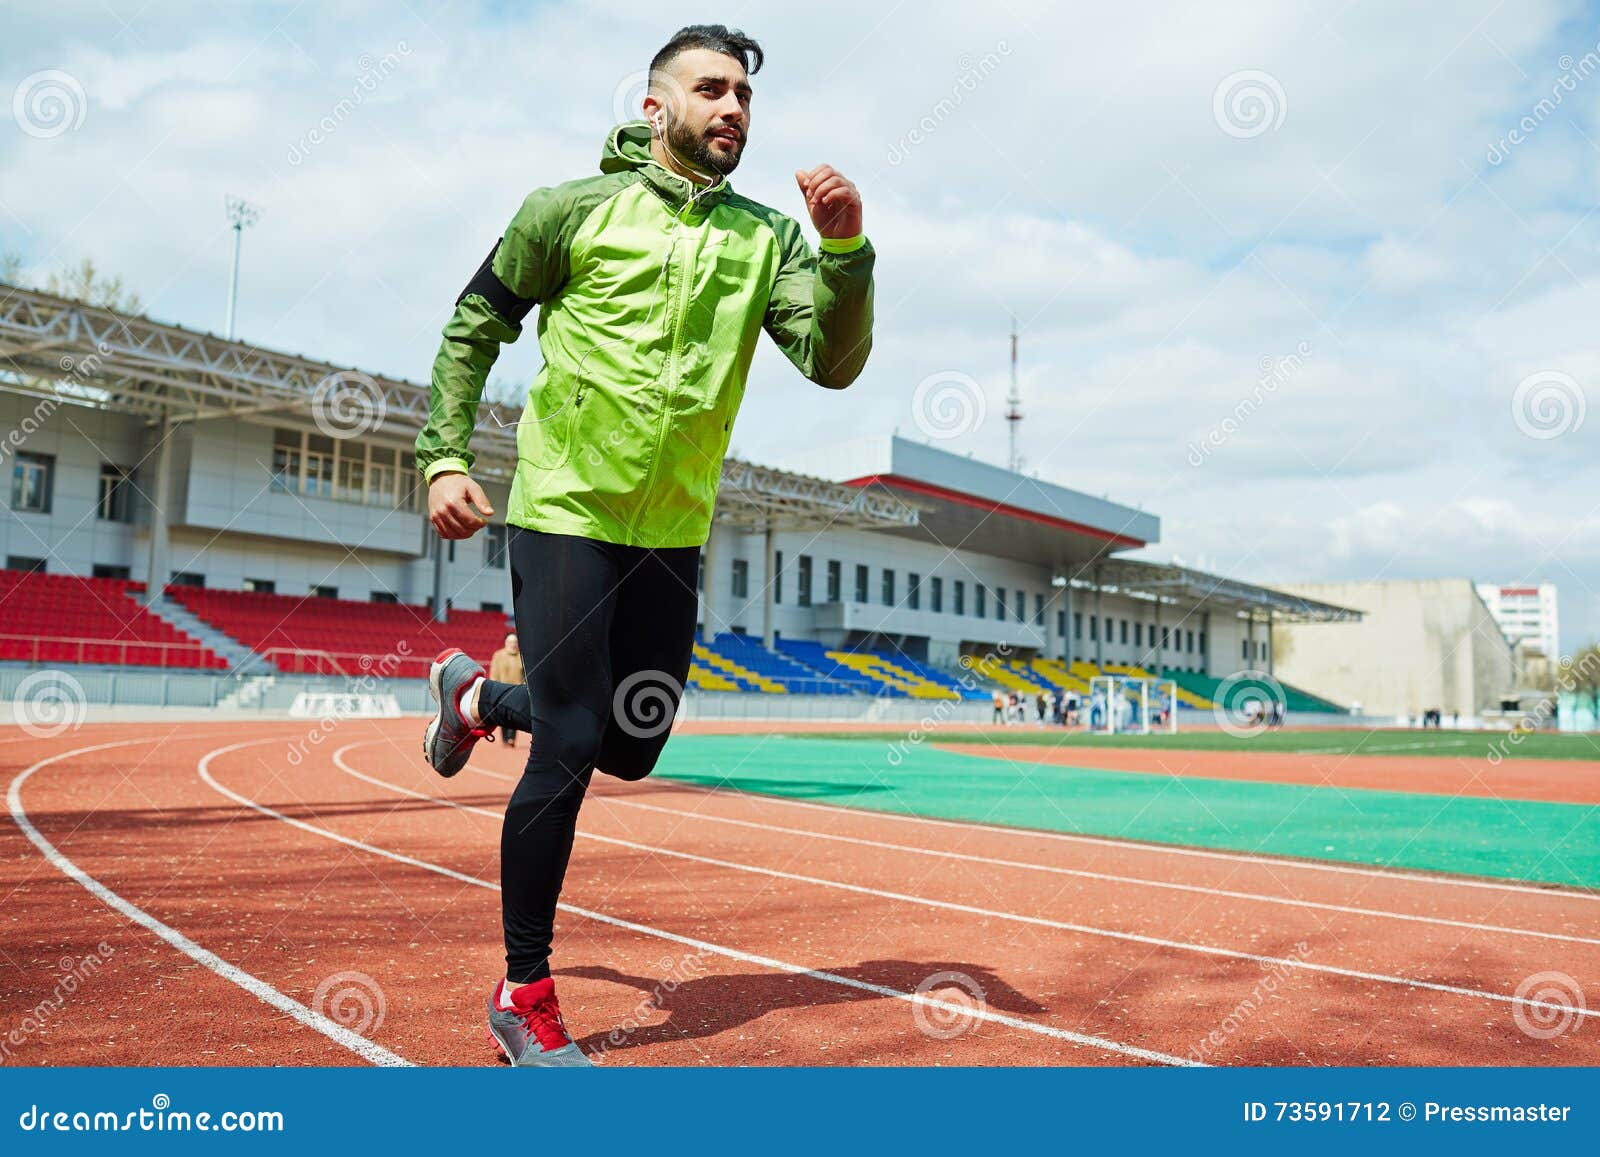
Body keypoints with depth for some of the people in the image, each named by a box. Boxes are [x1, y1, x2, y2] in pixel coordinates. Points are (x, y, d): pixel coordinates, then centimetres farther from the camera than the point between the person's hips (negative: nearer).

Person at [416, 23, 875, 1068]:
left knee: (632, 747, 12)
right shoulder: (573, 210, -2)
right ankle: (526, 995, 11)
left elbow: (834, 361, -6)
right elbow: (474, 327, 6)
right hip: (566, 513, -4)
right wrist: (445, 459, -3)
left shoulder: (765, 237, 5)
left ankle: (480, 695, 42)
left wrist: (846, 250, -21)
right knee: (569, 749, -8)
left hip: (674, 533, 5)